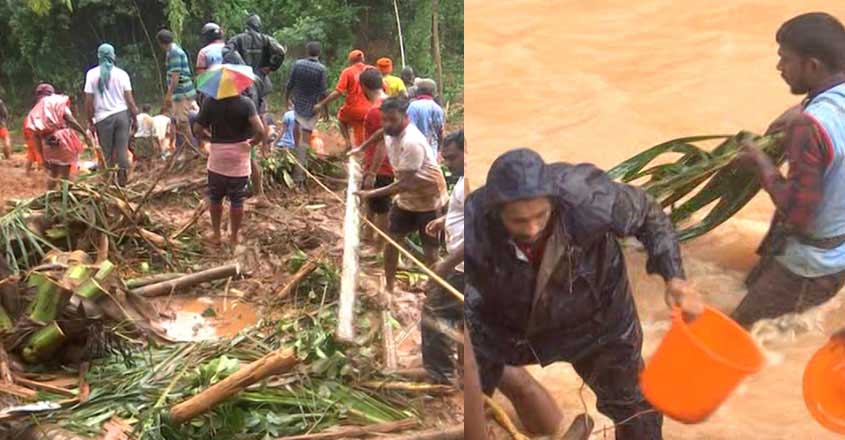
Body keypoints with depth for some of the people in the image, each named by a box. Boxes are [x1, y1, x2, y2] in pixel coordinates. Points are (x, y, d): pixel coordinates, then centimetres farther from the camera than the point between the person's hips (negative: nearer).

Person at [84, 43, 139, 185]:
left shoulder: (92, 74, -1)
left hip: (103, 117, -1)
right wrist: (134, 117, 8)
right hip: (122, 114, 1)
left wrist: (90, 120, 6)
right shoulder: (122, 74, 0)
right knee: (122, 150, 3)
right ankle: (122, 180, 3)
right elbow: (129, 99, -2)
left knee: (107, 152, 7)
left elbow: (88, 101, -3)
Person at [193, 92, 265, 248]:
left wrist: (212, 137, 11)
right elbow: (260, 131, -25)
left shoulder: (210, 102, -8)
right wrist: (253, 142, -5)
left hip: (217, 159, 2)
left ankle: (216, 235, 29)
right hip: (239, 160, -2)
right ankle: (234, 238, 22)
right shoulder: (246, 103, -14)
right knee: (237, 201, 11)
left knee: (215, 199, 19)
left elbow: (197, 129, -5)